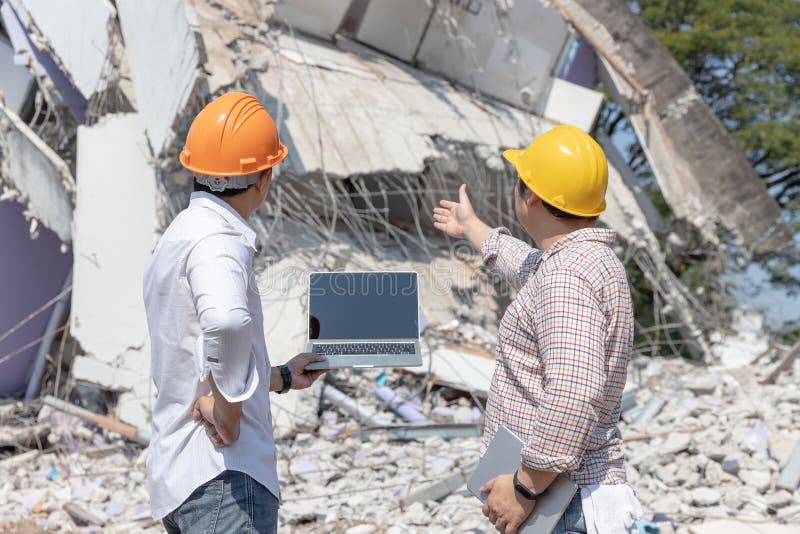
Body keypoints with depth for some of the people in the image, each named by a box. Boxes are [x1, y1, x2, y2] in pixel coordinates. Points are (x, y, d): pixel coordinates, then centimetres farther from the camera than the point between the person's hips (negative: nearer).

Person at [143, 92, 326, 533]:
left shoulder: (178, 239, 17)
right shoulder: (217, 239, -15)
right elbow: (226, 320, -39)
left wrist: (281, 377, 35)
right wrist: (226, 401, -23)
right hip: (222, 477, -10)